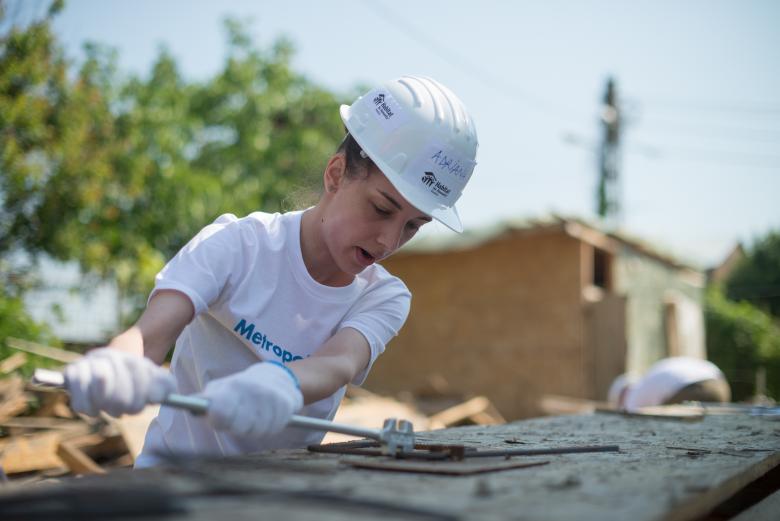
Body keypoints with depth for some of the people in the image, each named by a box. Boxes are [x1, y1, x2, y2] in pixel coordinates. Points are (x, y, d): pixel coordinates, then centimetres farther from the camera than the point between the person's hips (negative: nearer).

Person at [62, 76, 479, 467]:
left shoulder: (384, 299, -7)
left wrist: (279, 383, -50)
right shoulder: (235, 245, -13)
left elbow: (341, 363, -27)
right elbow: (149, 333, -26)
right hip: (176, 465, -2)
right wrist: (117, 368, -50)